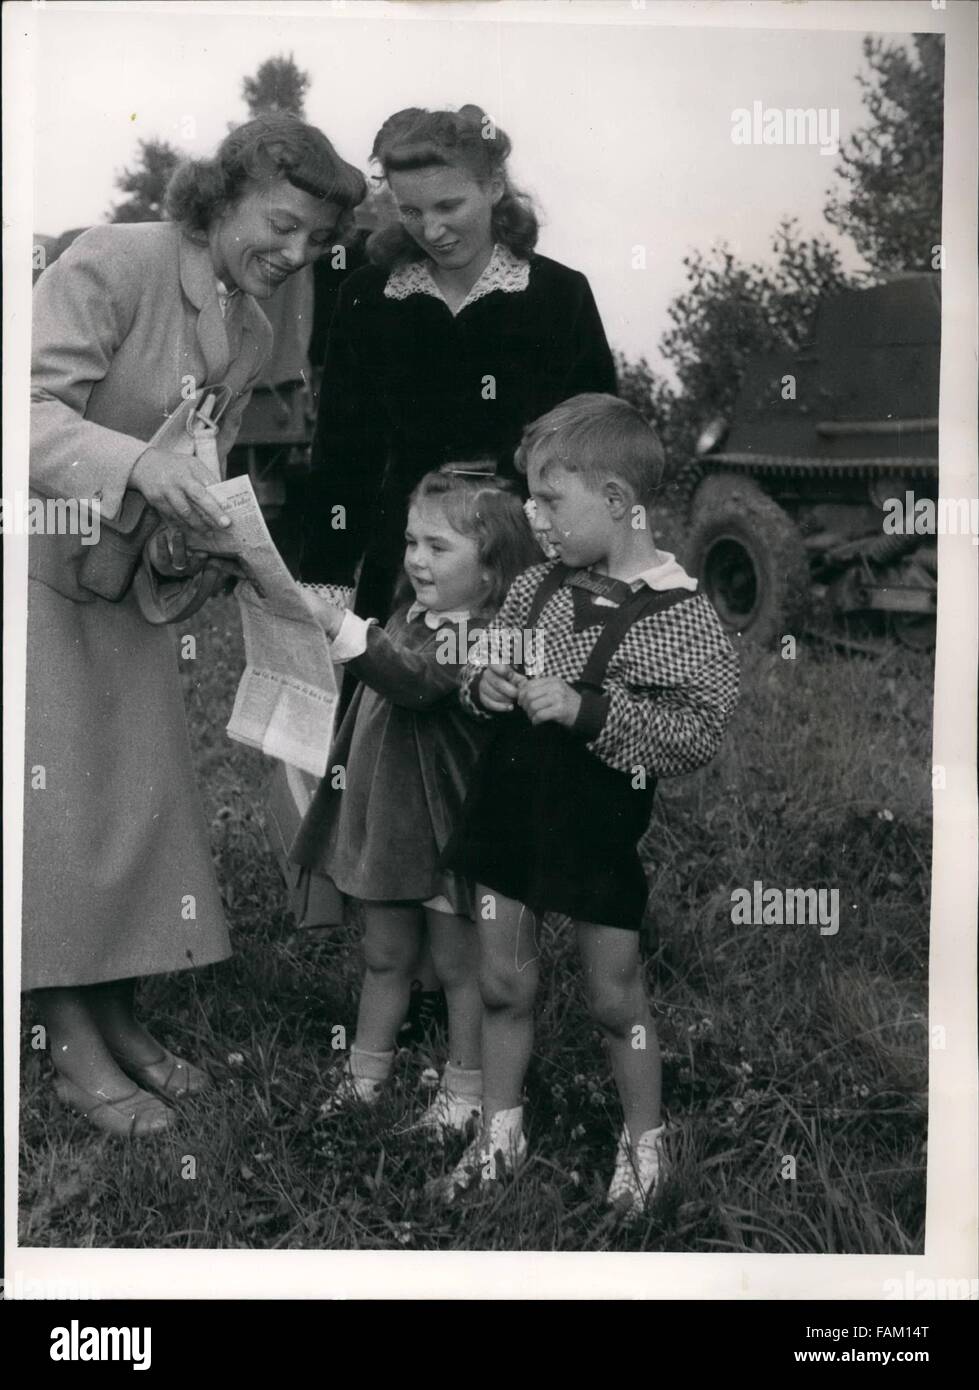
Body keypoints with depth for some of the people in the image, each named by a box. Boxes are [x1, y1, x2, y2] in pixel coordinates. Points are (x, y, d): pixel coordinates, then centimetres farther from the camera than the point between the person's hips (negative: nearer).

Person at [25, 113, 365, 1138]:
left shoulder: (253, 334, 6)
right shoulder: (113, 264, -17)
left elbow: (199, 465, 9)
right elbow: (35, 408, -25)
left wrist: (188, 537, -12)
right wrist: (138, 462, -40)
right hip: (42, 573, -7)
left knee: (143, 793, 8)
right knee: (61, 803, -3)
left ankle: (118, 1017, 22)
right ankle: (73, 1049, 9)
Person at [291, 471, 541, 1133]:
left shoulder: (485, 638, -19)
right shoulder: (409, 618, 7)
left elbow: (417, 683, -38)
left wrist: (342, 625, -47)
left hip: (445, 827, -7)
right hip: (385, 818, 8)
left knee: (459, 965, 9)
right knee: (385, 957, 20)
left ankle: (466, 1090, 24)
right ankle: (367, 1071, 34)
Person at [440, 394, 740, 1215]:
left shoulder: (681, 616, -16)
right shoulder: (535, 587, 2)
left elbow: (699, 736, -22)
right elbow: (484, 666, 15)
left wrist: (586, 710, -27)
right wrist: (484, 687, -8)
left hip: (601, 829, -5)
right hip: (510, 808, 6)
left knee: (615, 996, 10)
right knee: (503, 982, 16)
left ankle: (644, 1144, 32)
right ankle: (501, 1133, 34)